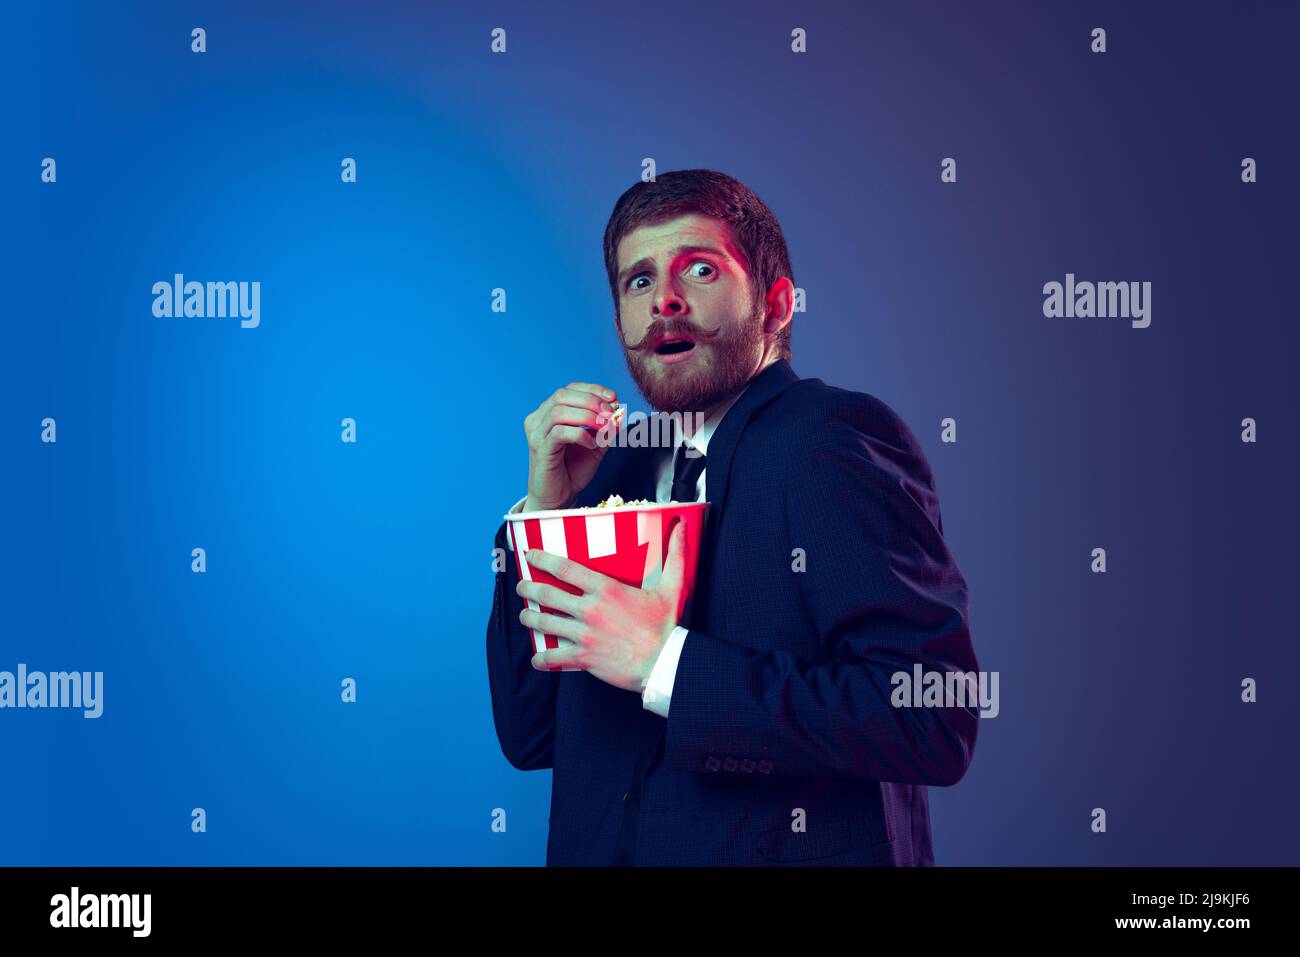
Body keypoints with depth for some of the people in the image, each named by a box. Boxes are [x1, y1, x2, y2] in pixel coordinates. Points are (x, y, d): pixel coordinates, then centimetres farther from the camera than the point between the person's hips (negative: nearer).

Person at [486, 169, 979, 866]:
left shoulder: (840, 437, -14)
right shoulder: (609, 471, 4)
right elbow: (528, 737, 2)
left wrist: (666, 664, -24)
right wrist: (543, 510, -8)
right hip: (603, 848, 6)